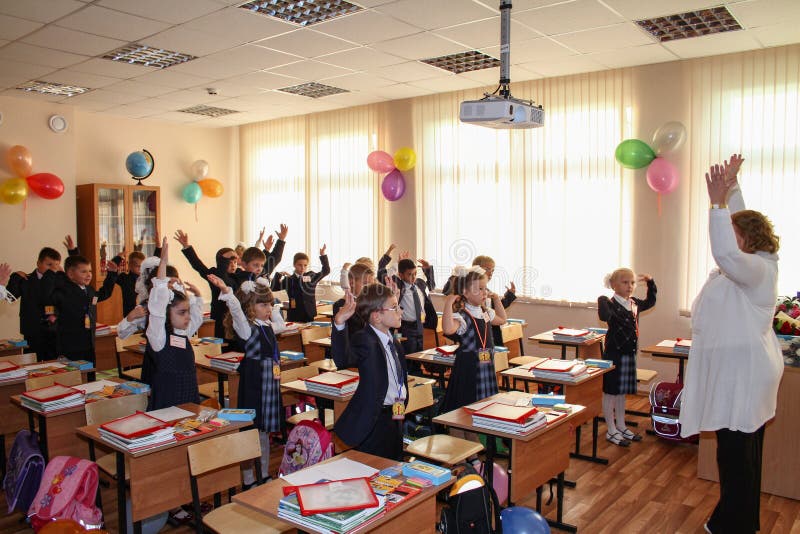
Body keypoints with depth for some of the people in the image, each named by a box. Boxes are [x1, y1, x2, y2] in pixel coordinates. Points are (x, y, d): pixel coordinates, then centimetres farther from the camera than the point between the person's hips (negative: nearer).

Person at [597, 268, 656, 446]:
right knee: (610, 392, 3)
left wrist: (650, 283, 21)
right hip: (614, 353, -8)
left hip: (629, 353, 8)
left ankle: (621, 426, 31)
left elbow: (650, 301, 30)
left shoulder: (635, 303, 9)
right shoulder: (611, 304, -15)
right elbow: (604, 316, -37)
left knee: (622, 392, 18)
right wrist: (602, 299, -46)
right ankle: (611, 430, 12)